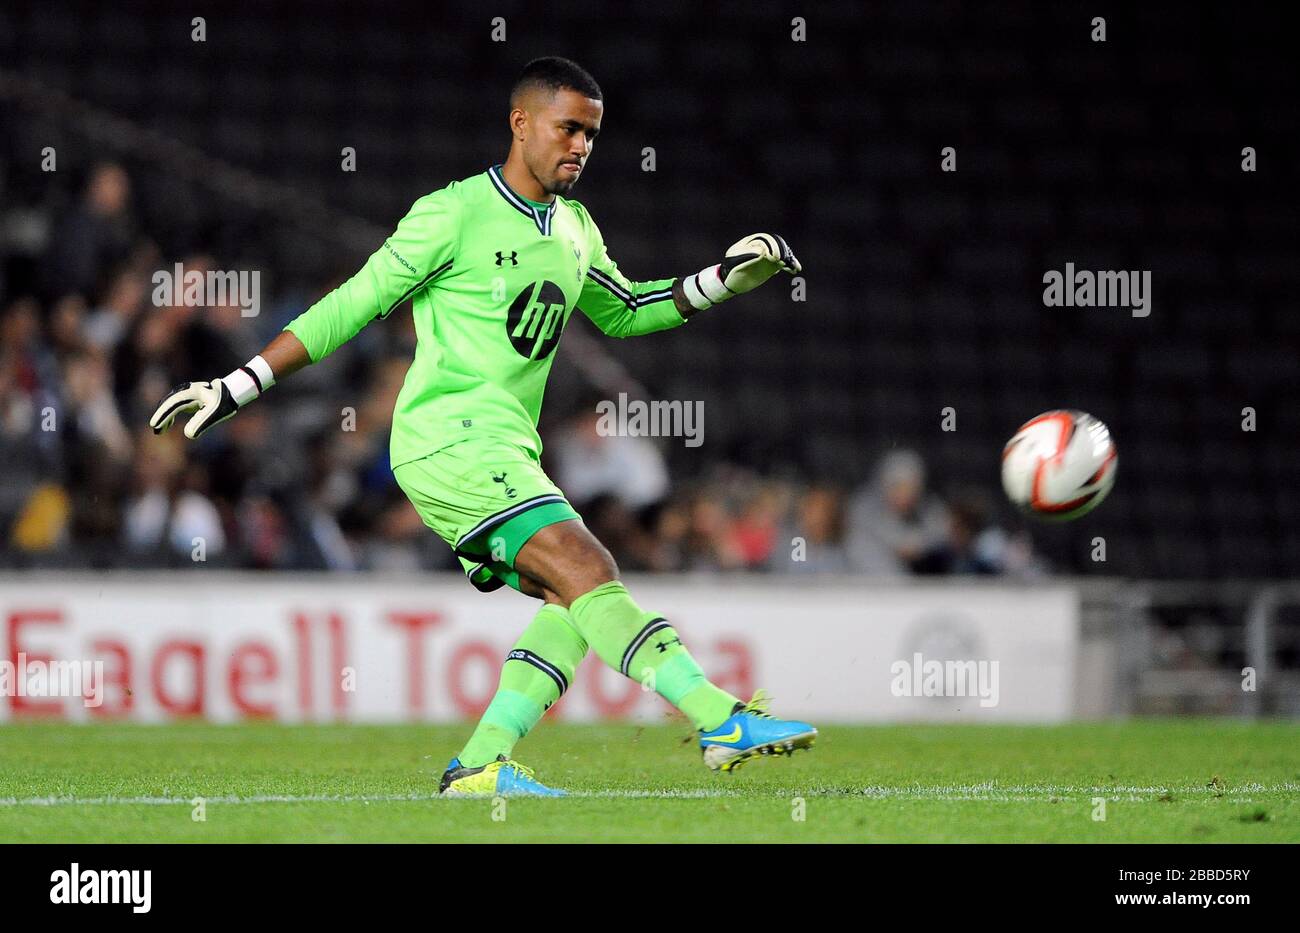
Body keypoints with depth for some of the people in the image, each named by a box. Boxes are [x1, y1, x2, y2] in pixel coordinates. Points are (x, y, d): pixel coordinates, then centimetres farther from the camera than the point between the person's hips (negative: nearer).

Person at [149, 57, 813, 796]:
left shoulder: (575, 230, 15)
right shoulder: (455, 215, -9)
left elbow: (623, 312, 32)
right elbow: (352, 306, -5)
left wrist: (725, 280, 17)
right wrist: (237, 388, -6)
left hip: (504, 452, 9)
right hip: (450, 437, -9)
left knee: (574, 603, -5)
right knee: (586, 570, -21)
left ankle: (481, 765, -5)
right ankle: (723, 720, -29)